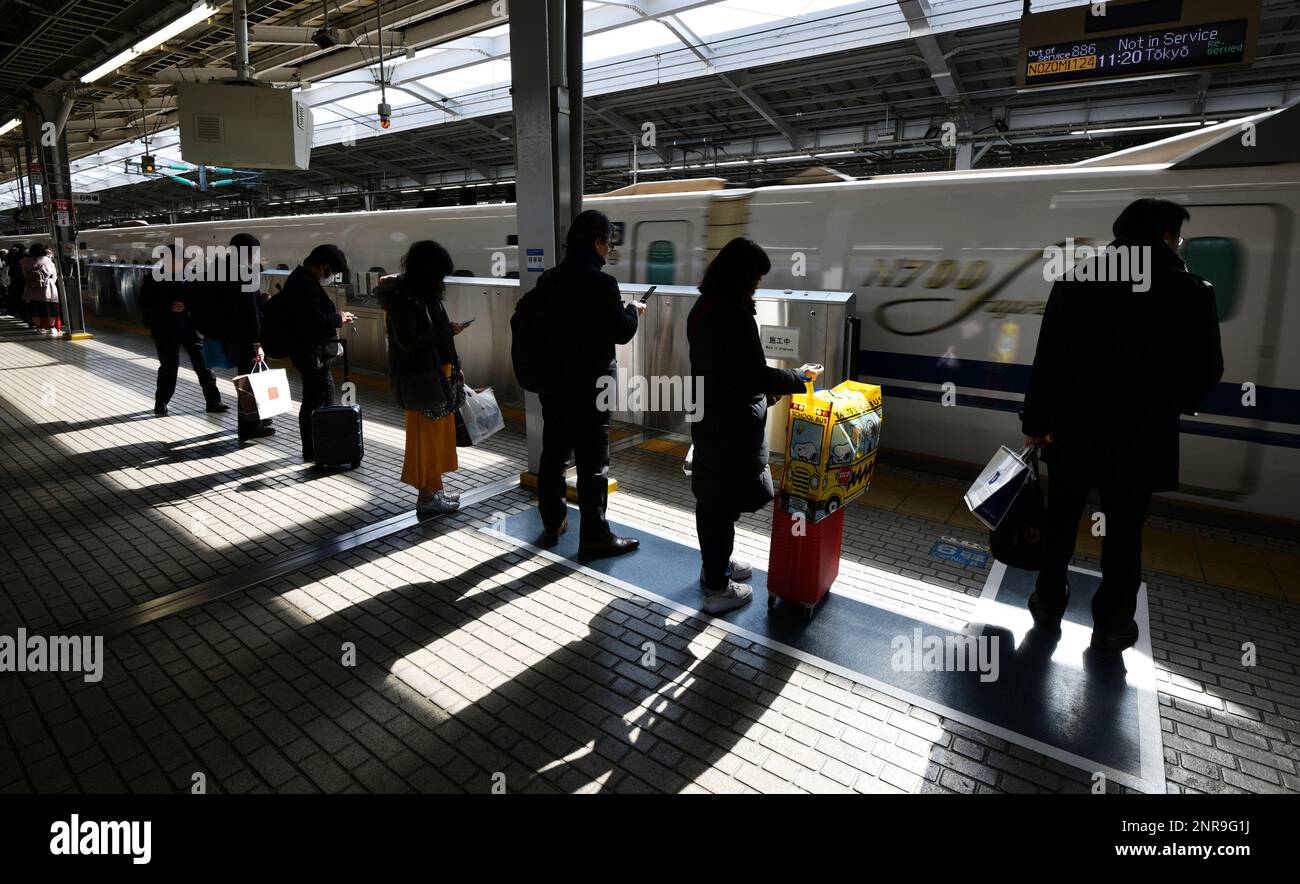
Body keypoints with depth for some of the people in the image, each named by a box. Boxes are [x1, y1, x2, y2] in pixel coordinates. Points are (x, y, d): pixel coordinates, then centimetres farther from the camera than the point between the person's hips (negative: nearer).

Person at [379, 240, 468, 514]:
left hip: (439, 373, 9)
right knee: (426, 435, -1)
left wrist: (454, 368, 13)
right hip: (420, 377, -9)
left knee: (440, 432, 15)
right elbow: (408, 340, -23)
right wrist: (448, 331, -18)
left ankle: (435, 488, 28)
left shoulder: (426, 293, 10)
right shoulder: (402, 297, -16)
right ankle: (426, 496, 11)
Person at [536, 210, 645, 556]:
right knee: (593, 463, 3)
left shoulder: (550, 280, 4)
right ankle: (594, 537, 12)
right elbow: (621, 332, -12)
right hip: (588, 389, -7)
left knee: (552, 455, 16)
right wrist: (632, 310, 8)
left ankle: (552, 524, 30)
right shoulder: (600, 283, -17)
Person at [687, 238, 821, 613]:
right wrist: (800, 377, -5)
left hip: (708, 418, 9)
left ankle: (714, 564, 38)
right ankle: (717, 588, 15)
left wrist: (762, 393, 17)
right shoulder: (735, 314, -21)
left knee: (710, 496, 20)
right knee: (725, 502, 2)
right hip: (733, 426, -9)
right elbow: (757, 374, -20)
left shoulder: (701, 309, 7)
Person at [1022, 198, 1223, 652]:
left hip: (1075, 429, 1)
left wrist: (1036, 420, 3)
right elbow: (1207, 371, 1)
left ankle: (1050, 604, 28)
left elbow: (1048, 358, -6)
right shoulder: (1191, 292, -6)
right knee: (1123, 534, 11)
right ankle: (1112, 624, 22)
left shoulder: (1076, 281, -5)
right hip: (1142, 437, 0)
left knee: (1060, 521, 15)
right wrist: (1166, 408, 19)